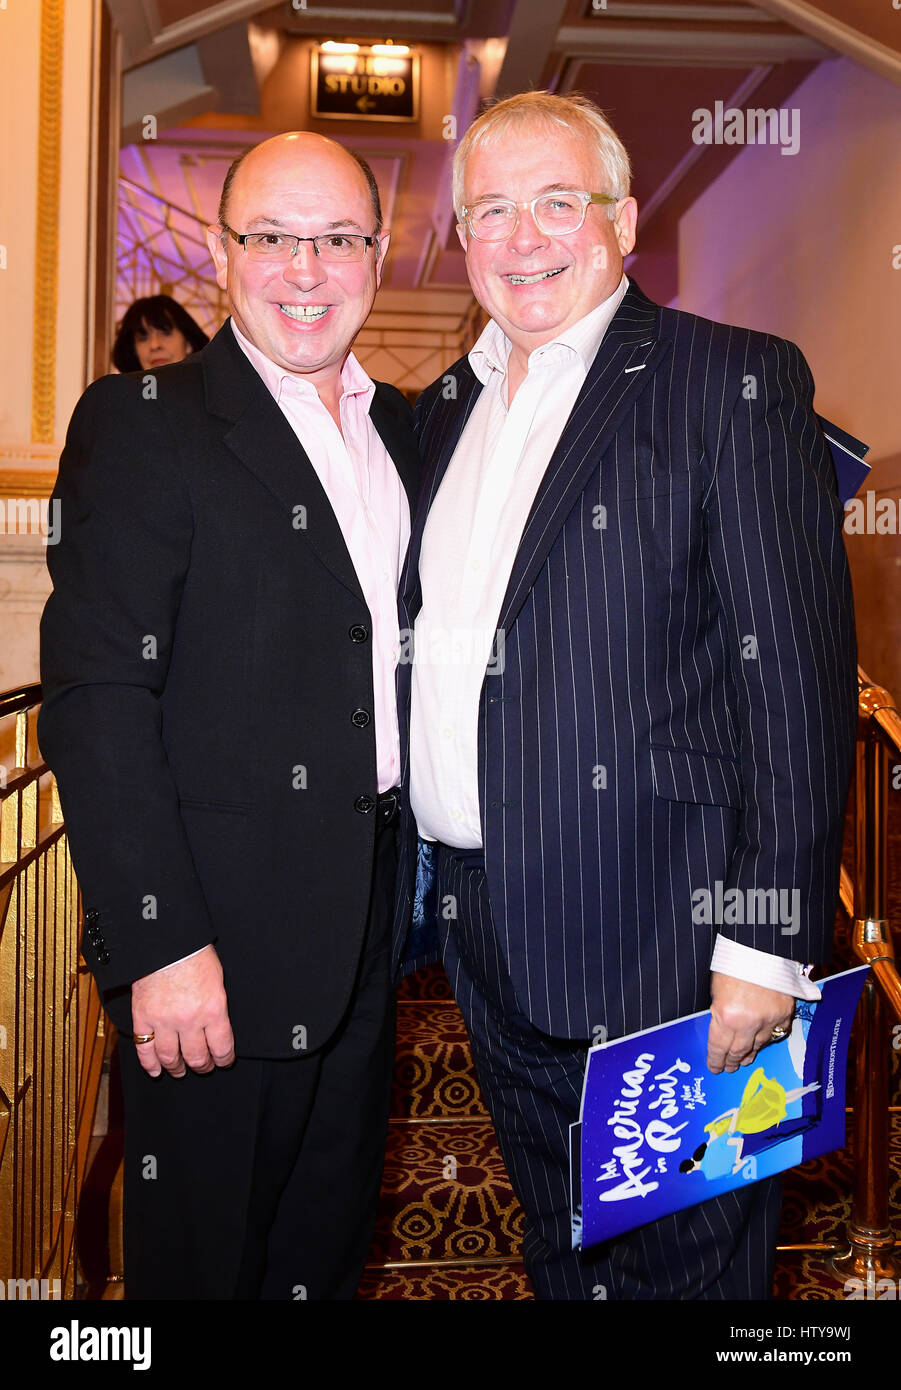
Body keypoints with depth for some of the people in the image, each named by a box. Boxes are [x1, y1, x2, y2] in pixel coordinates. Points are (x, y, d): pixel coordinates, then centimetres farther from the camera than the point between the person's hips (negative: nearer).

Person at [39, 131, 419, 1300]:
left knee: (331, 1246, 22)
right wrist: (160, 944, -20)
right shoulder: (141, 425, -10)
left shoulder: (402, 428, 11)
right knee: (206, 1255, 14)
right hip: (219, 944, -6)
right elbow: (96, 705, -16)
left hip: (368, 933, 6)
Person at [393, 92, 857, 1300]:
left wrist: (766, 943, -17)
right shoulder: (446, 408, 13)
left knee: (677, 1265, 11)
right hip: (489, 947, 6)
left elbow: (799, 675, -13)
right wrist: (422, 901, 12)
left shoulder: (738, 382, -7)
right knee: (558, 1256, 23)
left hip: (656, 938, -6)